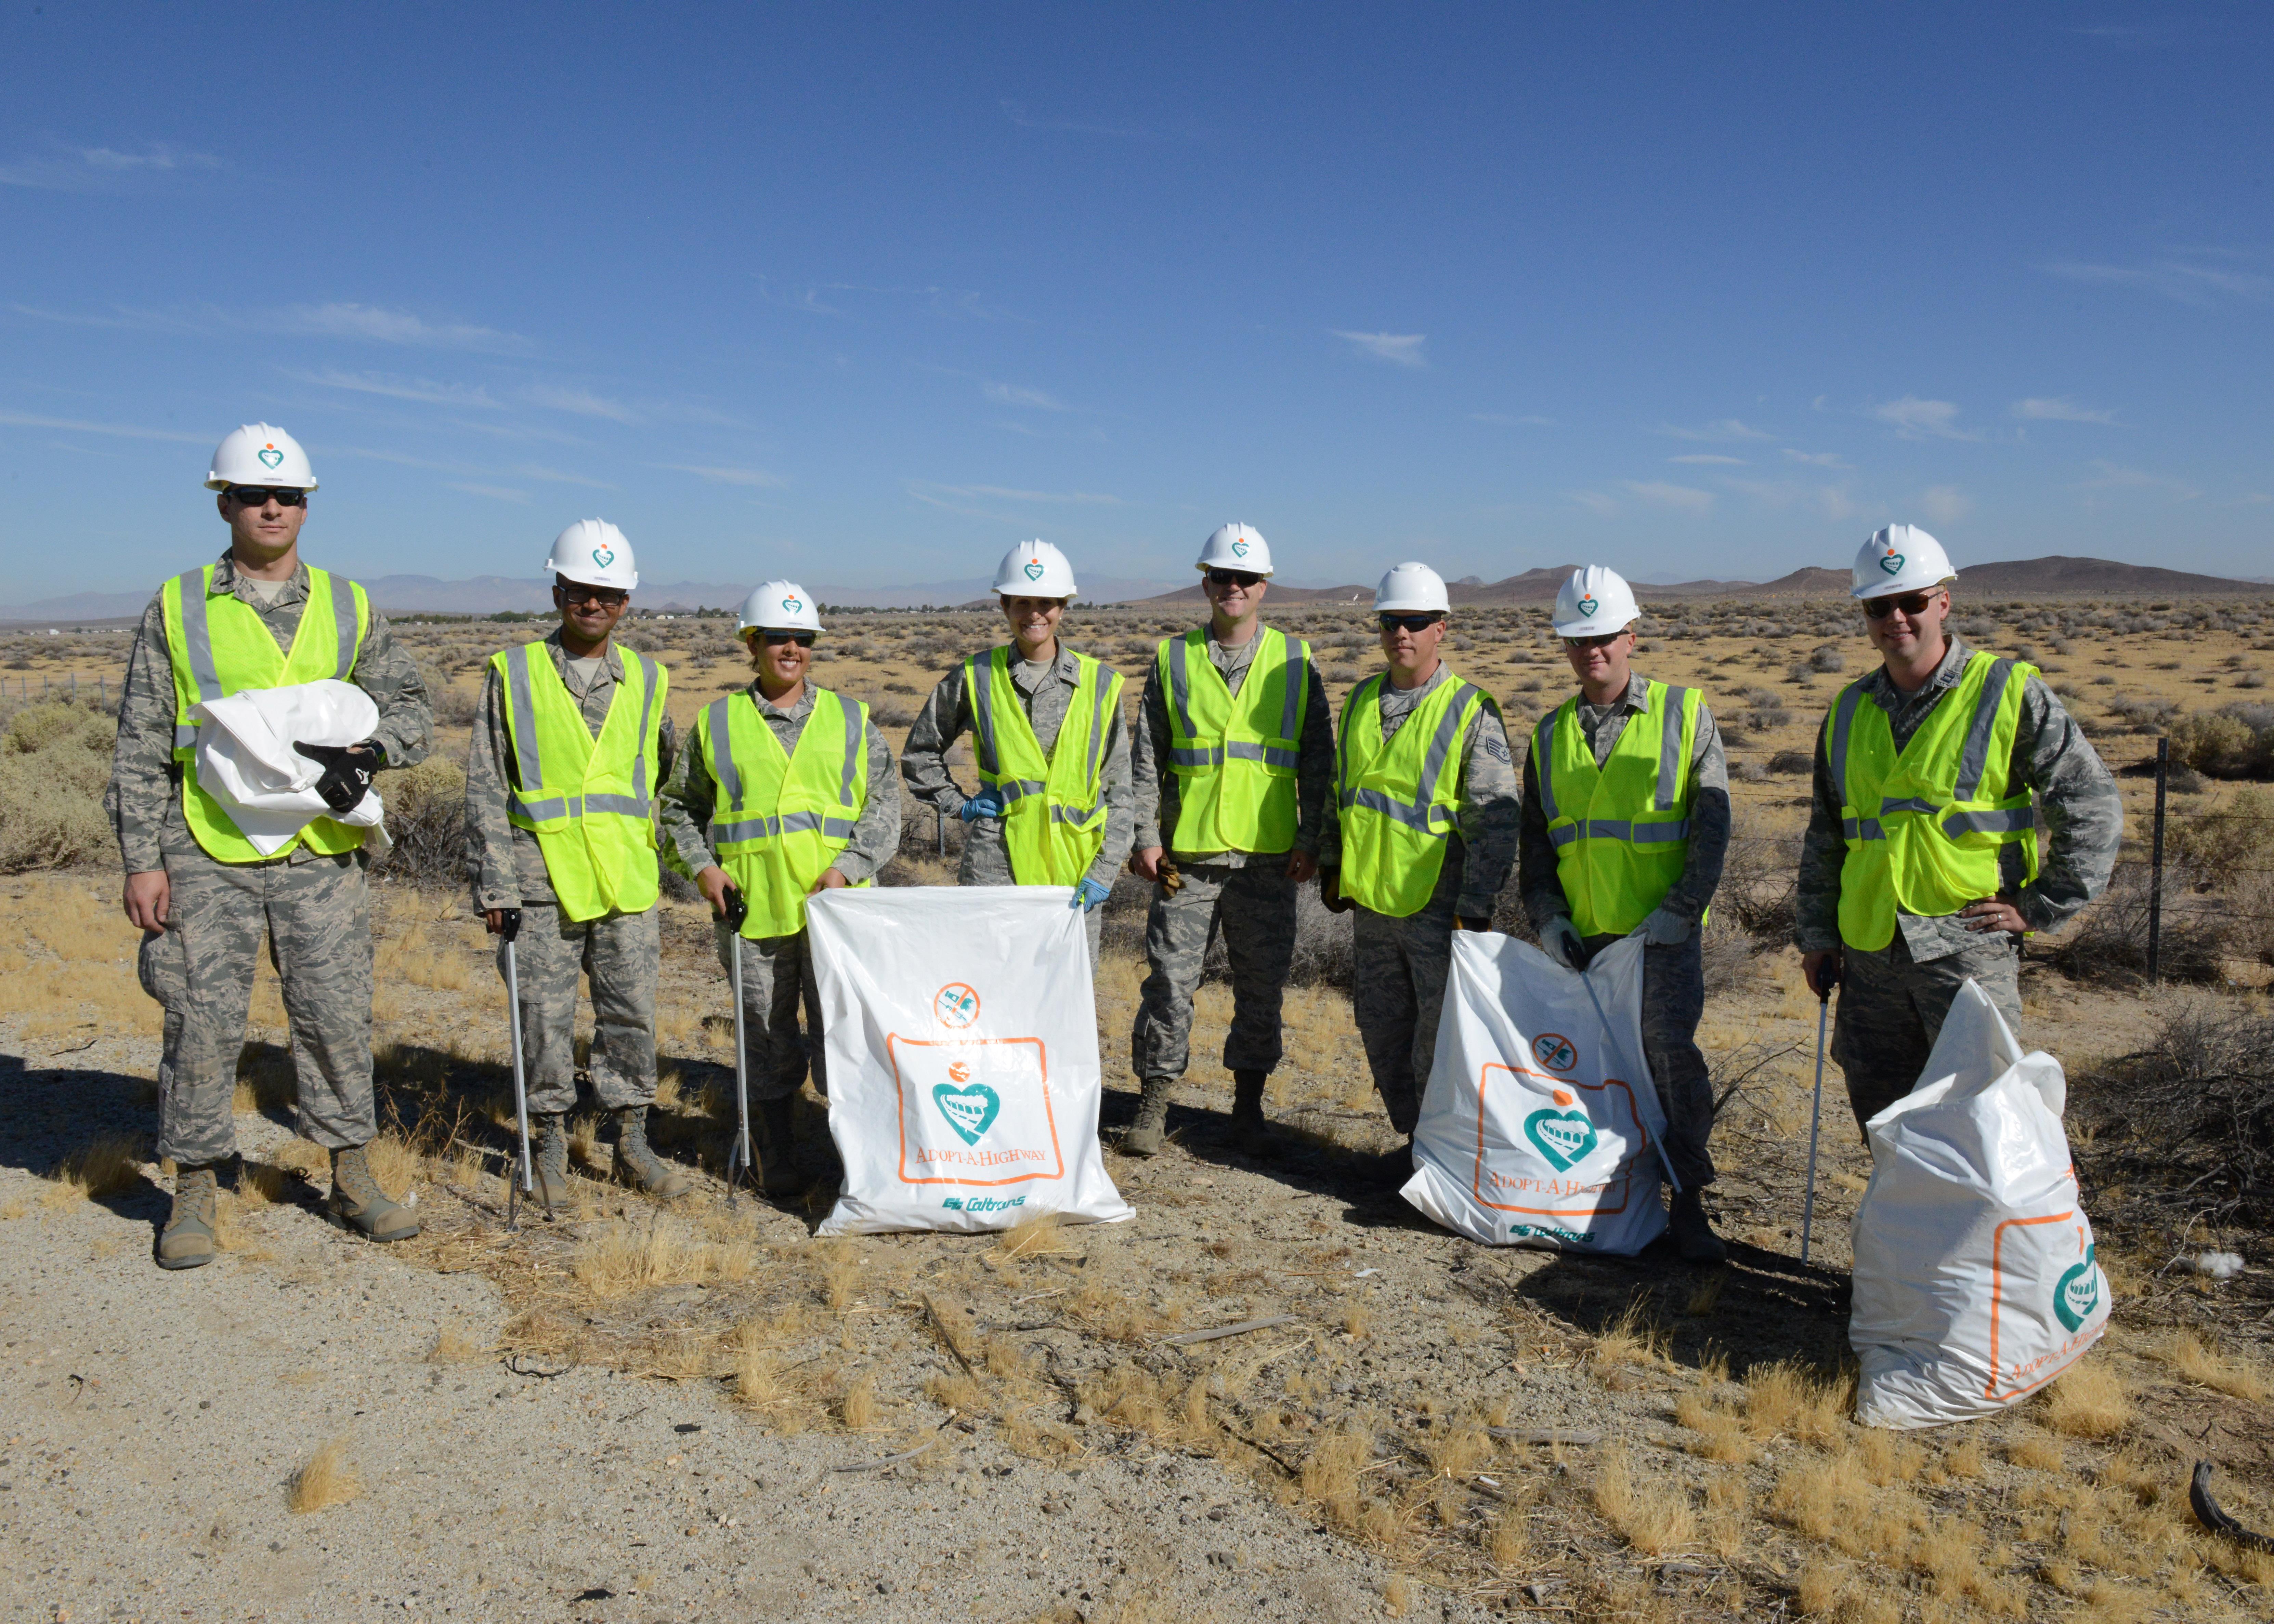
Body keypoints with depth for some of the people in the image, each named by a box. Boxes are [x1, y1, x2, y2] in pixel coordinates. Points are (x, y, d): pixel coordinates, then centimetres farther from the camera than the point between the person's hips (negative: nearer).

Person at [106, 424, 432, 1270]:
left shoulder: (349, 609, 8)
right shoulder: (176, 608, 4)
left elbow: (413, 712, 7)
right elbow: (140, 747, 4)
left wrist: (363, 748, -15)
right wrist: (141, 859, -2)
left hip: (320, 854, 1)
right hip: (207, 857, -1)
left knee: (338, 1017, 5)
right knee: (203, 1024, 3)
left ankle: (352, 1178, 19)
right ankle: (195, 1191, 19)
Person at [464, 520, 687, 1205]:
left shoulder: (647, 680, 10)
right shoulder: (514, 673, 3)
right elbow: (486, 788, 1)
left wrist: (663, 877, 17)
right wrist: (494, 885, -5)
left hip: (627, 885, 2)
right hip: (542, 884, -2)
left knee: (632, 1014, 6)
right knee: (546, 1018, 3)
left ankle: (632, 1142, 19)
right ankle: (551, 1144, 19)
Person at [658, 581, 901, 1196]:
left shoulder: (850, 719, 10)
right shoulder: (718, 722, 10)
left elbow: (886, 803, 6)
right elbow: (679, 806, 16)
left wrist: (848, 866, -7)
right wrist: (701, 866, 0)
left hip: (835, 907, 0)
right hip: (753, 908, 1)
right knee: (768, 1035, 8)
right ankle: (777, 1159, 21)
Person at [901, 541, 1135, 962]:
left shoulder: (1099, 683, 6)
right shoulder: (976, 678, 6)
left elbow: (1119, 789, 7)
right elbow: (920, 752, 19)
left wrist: (1104, 873, -1)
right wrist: (958, 805, 7)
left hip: (1073, 868, 1)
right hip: (994, 865, -1)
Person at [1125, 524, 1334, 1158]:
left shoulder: (1296, 661, 6)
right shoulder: (1173, 659, 6)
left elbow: (1318, 759, 6)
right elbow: (1145, 758, 6)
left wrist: (1311, 839, -2)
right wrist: (1145, 836, -2)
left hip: (1269, 856, 1)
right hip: (1187, 854, 0)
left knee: (1262, 986, 7)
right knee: (1171, 979, 1)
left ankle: (1249, 1106, 21)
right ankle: (1155, 1103, 13)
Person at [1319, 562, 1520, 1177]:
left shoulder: (1472, 712, -10)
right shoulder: (1361, 700, 8)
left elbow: (1497, 818, -12)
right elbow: (1340, 787, 20)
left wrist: (1476, 908, -16)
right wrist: (1330, 864, 17)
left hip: (1438, 907, -6)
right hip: (1371, 900, 6)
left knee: (1440, 1035, 1)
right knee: (1382, 1027, 14)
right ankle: (1414, 1137, 31)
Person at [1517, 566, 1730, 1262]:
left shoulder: (1684, 714, 1)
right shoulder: (1551, 734, 12)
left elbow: (1712, 826, -3)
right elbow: (1535, 839, 16)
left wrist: (1678, 912, -12)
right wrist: (1547, 916, 2)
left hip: (1662, 932, -4)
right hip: (1581, 936, 4)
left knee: (1671, 1053, -12)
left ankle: (1689, 1203, -1)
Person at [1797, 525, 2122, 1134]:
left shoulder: (2009, 692, -2)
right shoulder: (1849, 710, 12)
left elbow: (2093, 807, -1)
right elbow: (1825, 836, 19)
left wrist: (2039, 907, -4)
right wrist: (1816, 932, 13)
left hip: (1967, 946, -5)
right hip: (1870, 951, 5)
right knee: (1880, 1117, 12)